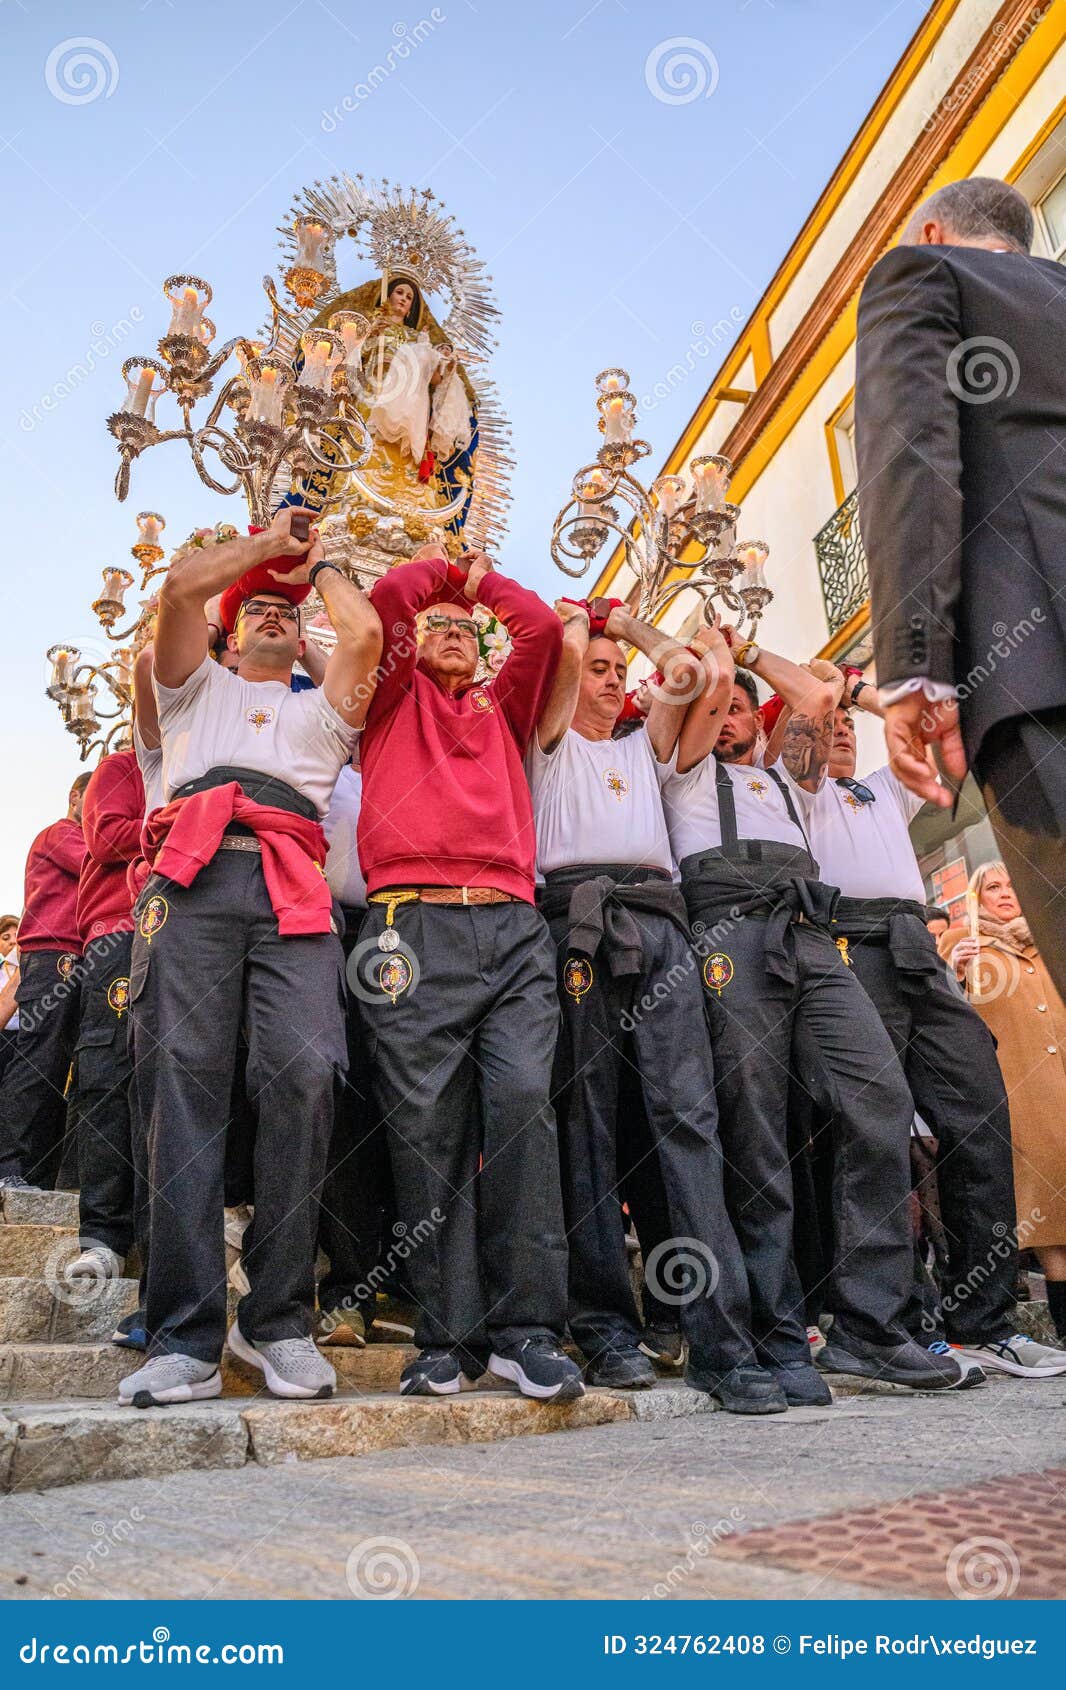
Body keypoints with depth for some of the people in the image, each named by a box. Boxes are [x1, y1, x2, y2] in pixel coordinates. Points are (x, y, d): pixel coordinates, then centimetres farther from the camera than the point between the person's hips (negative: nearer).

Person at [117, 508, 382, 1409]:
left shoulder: (322, 711, 34)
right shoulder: (199, 689, 32)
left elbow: (365, 631, 18)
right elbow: (181, 584, 17)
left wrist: (318, 562, 37)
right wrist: (269, 542, 31)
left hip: (291, 893, 1)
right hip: (193, 878, 0)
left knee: (304, 1075, -19)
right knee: (184, 1082, -14)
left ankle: (280, 1319, -12)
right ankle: (185, 1337, -13)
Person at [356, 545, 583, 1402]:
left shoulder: (502, 708, 30)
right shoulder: (395, 702, 23)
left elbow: (544, 626, 20)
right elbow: (387, 600, 11)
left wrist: (479, 573, 35)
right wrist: (436, 564, 30)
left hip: (513, 929, 2)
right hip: (415, 927, -2)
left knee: (523, 1102, -14)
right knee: (427, 1125, -8)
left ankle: (527, 1328, -8)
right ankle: (449, 1337, 0)